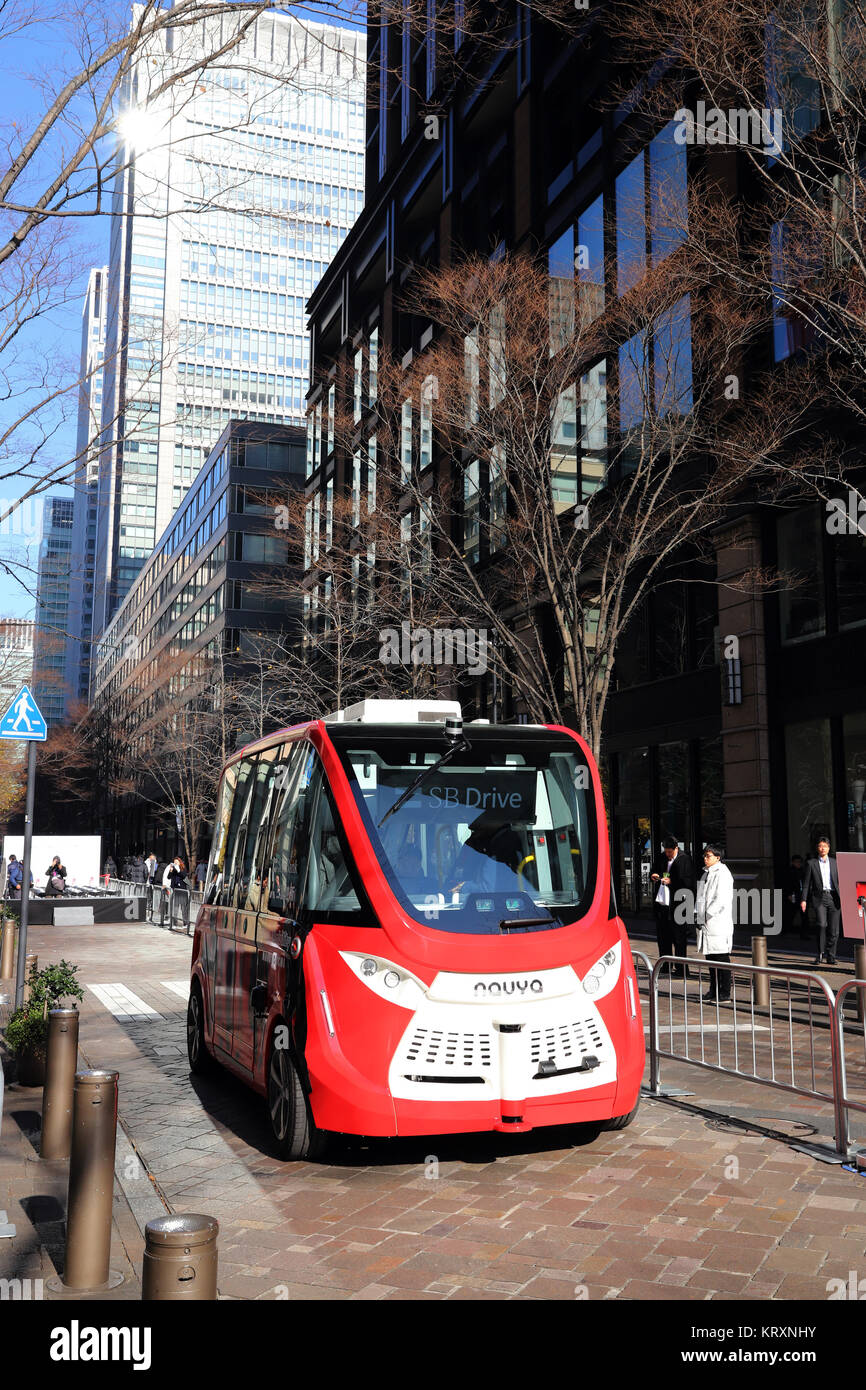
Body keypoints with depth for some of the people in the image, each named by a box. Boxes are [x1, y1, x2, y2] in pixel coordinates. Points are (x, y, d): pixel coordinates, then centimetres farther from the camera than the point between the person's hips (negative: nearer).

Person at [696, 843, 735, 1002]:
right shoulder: (706, 873, 17)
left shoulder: (722, 874, -11)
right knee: (710, 957, 14)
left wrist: (706, 915, -17)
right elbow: (700, 896, 23)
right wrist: (697, 913, 9)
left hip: (719, 922, -9)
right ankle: (713, 991, 23)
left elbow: (721, 900, -18)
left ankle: (725, 994, -1)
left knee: (722, 958, -5)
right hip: (706, 923, 9)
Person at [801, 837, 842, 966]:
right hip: (819, 897, -2)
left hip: (833, 897, 2)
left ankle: (830, 956, 13)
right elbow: (806, 883, 8)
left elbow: (839, 881, 13)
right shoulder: (811, 863, 9)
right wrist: (803, 899, 0)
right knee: (822, 925, -19)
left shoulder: (835, 863, 15)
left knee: (834, 930, 0)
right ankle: (820, 953, -5)